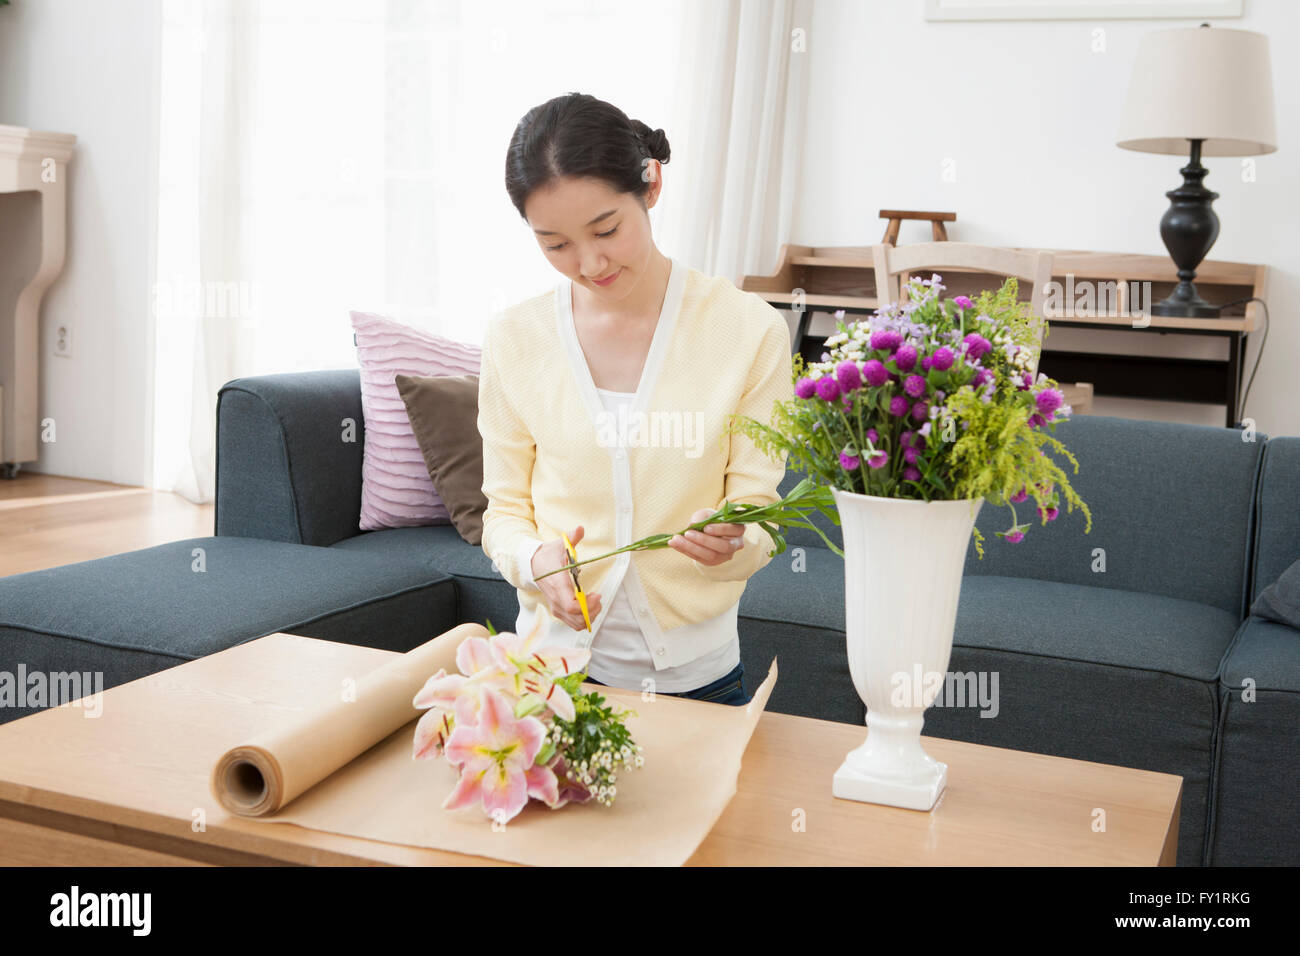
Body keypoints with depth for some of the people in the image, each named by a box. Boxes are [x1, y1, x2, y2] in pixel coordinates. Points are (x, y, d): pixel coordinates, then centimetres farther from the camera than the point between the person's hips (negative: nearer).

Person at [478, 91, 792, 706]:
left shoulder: (750, 330, -10)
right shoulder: (515, 338, -4)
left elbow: (759, 518, -6)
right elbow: (505, 511, 2)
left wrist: (729, 543, -29)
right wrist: (535, 559, -20)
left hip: (694, 669, -1)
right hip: (554, 655, 1)